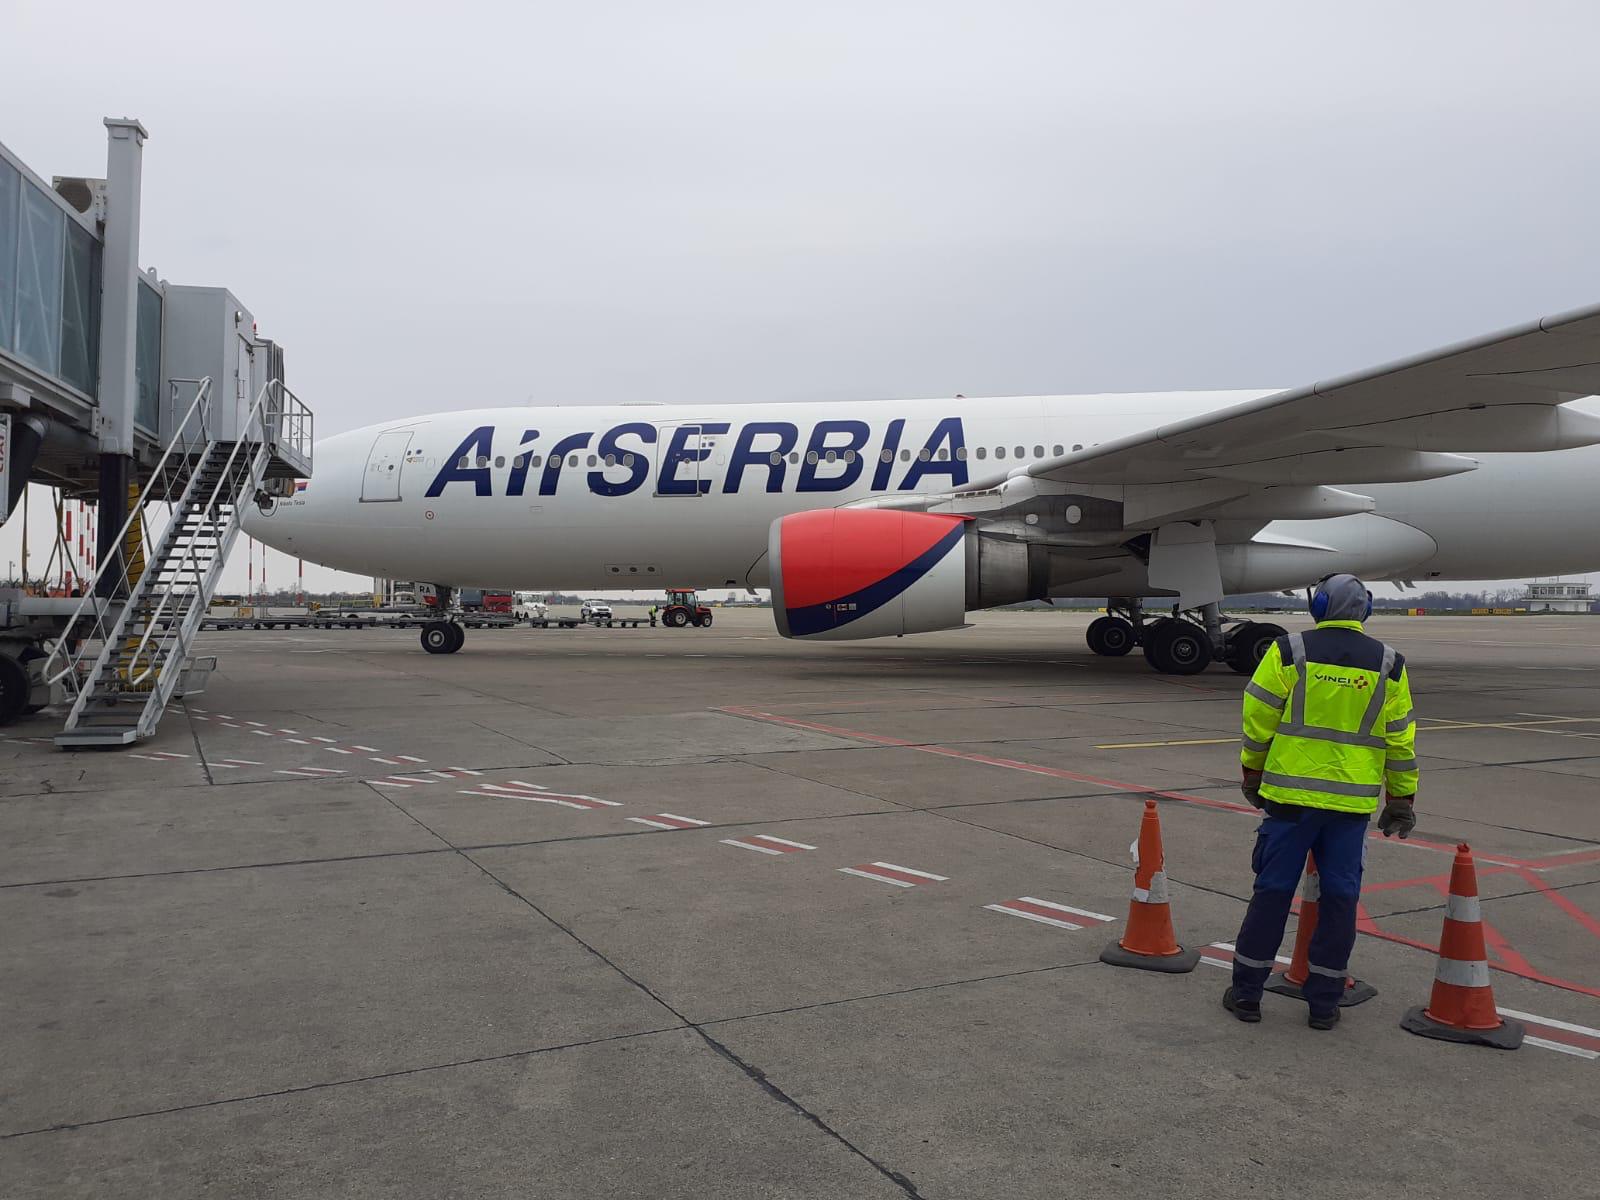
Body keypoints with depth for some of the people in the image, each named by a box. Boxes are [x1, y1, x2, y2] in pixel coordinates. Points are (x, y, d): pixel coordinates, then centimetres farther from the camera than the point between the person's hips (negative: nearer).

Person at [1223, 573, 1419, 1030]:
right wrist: (1402, 799, 15)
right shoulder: (1387, 664, 3)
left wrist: (1253, 774, 10)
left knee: (1272, 890, 5)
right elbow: (1401, 739, 7)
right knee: (1340, 897, 10)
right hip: (1353, 802, 2)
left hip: (1291, 794, -2)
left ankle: (1246, 992, 13)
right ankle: (1324, 1002, 17)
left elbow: (1258, 720, -3)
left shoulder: (1289, 652, -5)